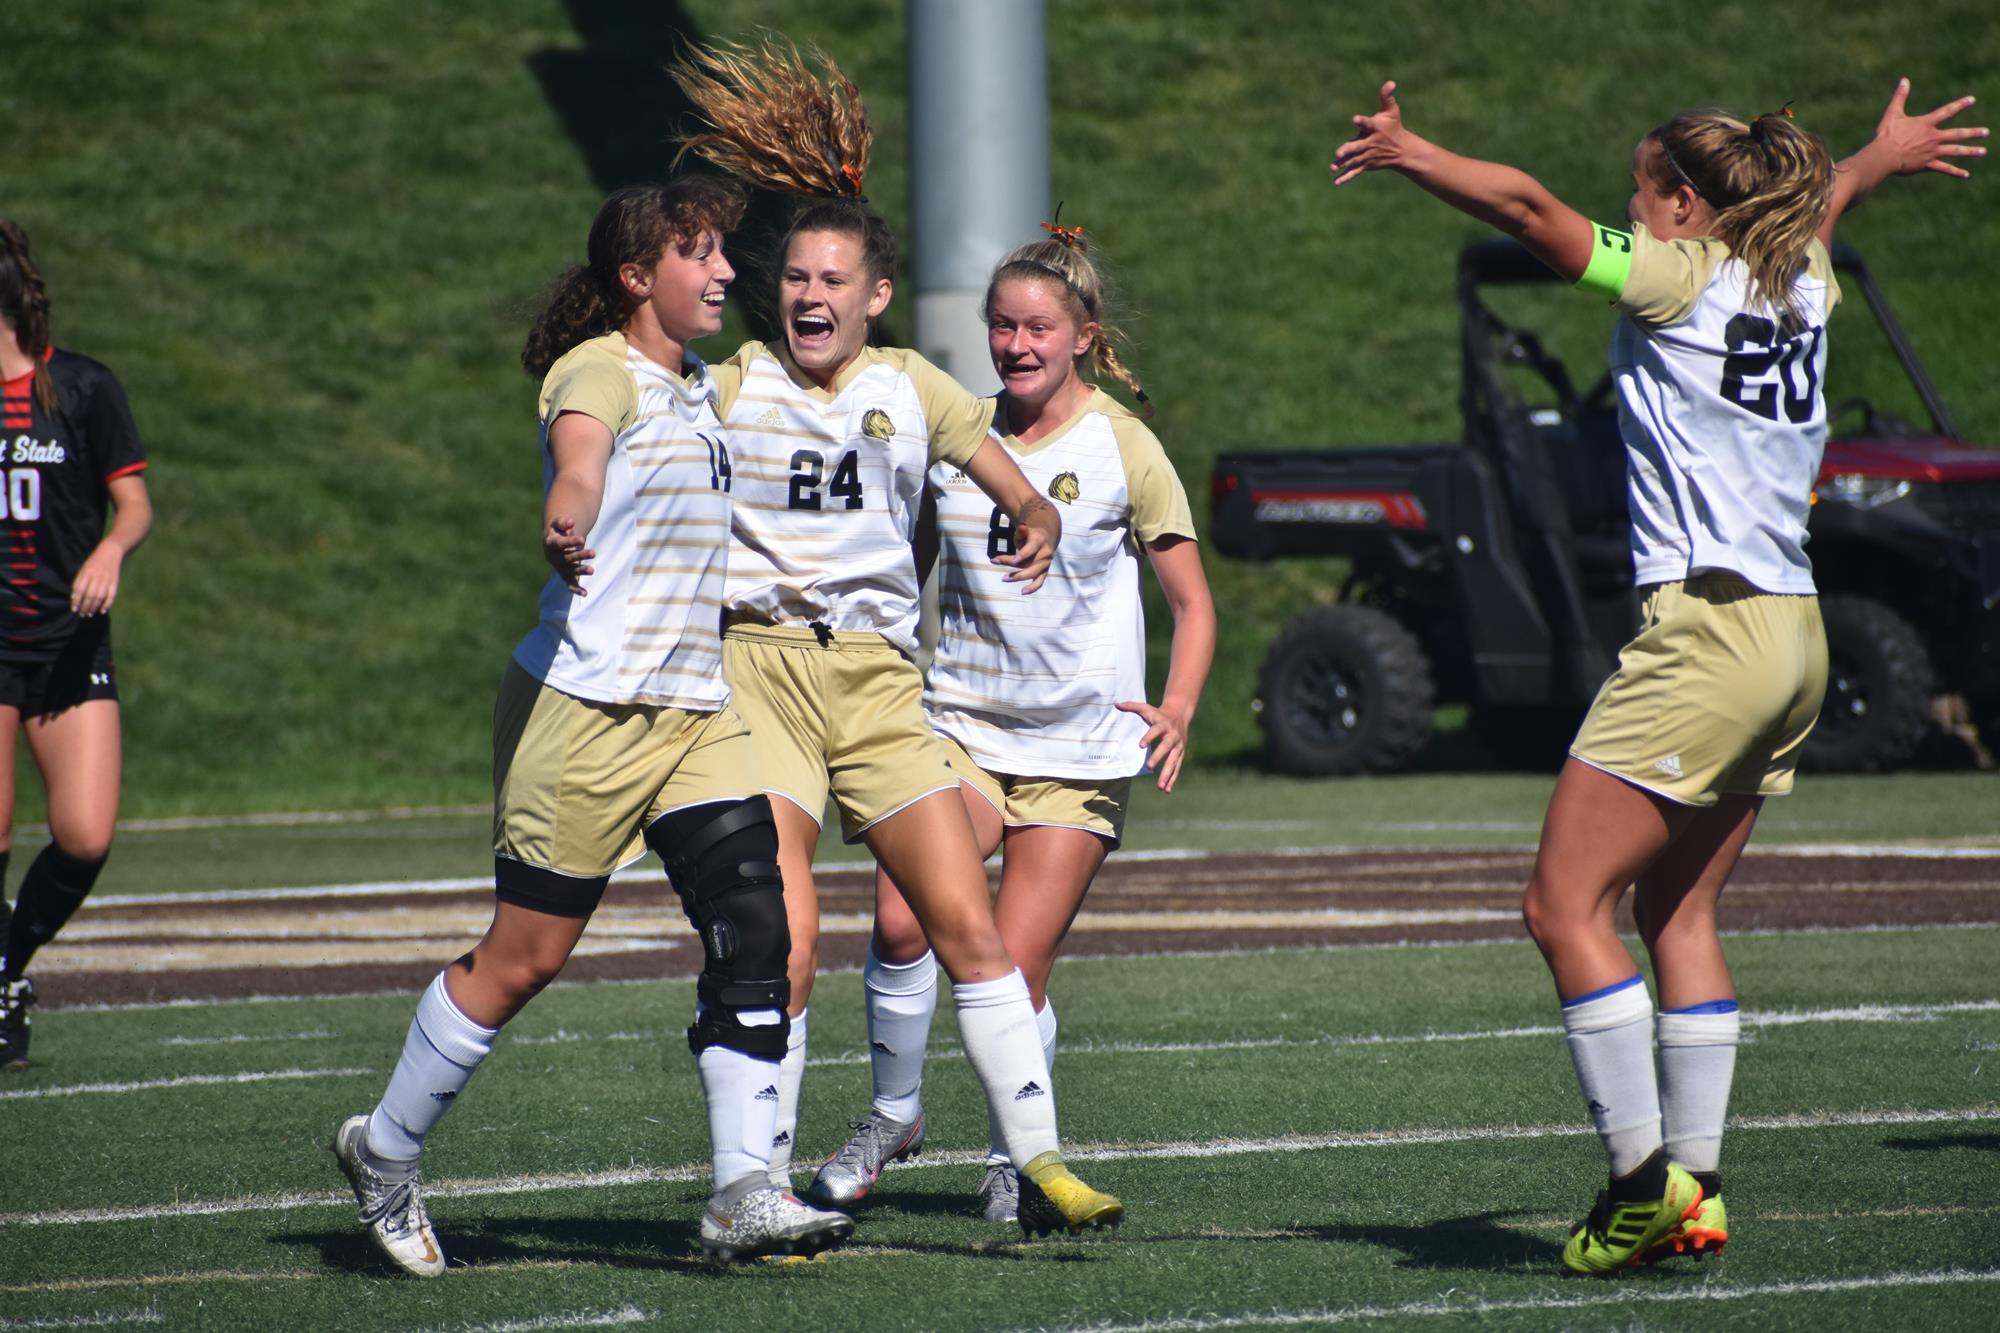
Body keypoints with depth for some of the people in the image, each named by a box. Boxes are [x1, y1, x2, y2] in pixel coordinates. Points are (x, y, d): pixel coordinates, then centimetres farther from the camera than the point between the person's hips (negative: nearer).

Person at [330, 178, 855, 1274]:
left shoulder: (700, 390, 16)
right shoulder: (598, 372, -11)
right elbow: (578, 451, -36)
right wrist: (565, 525, -55)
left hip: (697, 710, 8)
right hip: (584, 706, -8)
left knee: (753, 927, -7)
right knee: (524, 956, -2)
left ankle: (743, 1195, -8)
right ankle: (385, 1151, 17)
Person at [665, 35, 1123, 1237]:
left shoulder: (913, 390, 10)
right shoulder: (732, 384, 3)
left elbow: (1014, 486, 21)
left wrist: (1036, 528, 2)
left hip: (878, 677, 3)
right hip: (755, 665, -3)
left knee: (969, 921, -5)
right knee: (788, 934, -15)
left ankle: (1038, 1162, -1)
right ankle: (763, 1183, -5)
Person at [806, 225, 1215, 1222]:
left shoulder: (1124, 448, -3)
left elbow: (1191, 601, 1)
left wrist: (1177, 709, -16)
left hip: (1080, 748, -2)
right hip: (963, 725, 2)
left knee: (1013, 971, -8)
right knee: (900, 918, -21)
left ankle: (1015, 1157, 15)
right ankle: (893, 1113, 1)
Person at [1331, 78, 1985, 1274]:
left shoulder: (1677, 278, -7)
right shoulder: (1801, 281, 14)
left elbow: (1528, 205, -14)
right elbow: (1821, 203, 37)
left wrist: (1408, 153, -1)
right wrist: (1886, 155, 58)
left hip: (1706, 628, -9)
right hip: (1795, 640, 9)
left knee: (1565, 906, -6)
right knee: (1680, 909, 15)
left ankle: (1645, 1177, -12)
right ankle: (1696, 1191, 11)